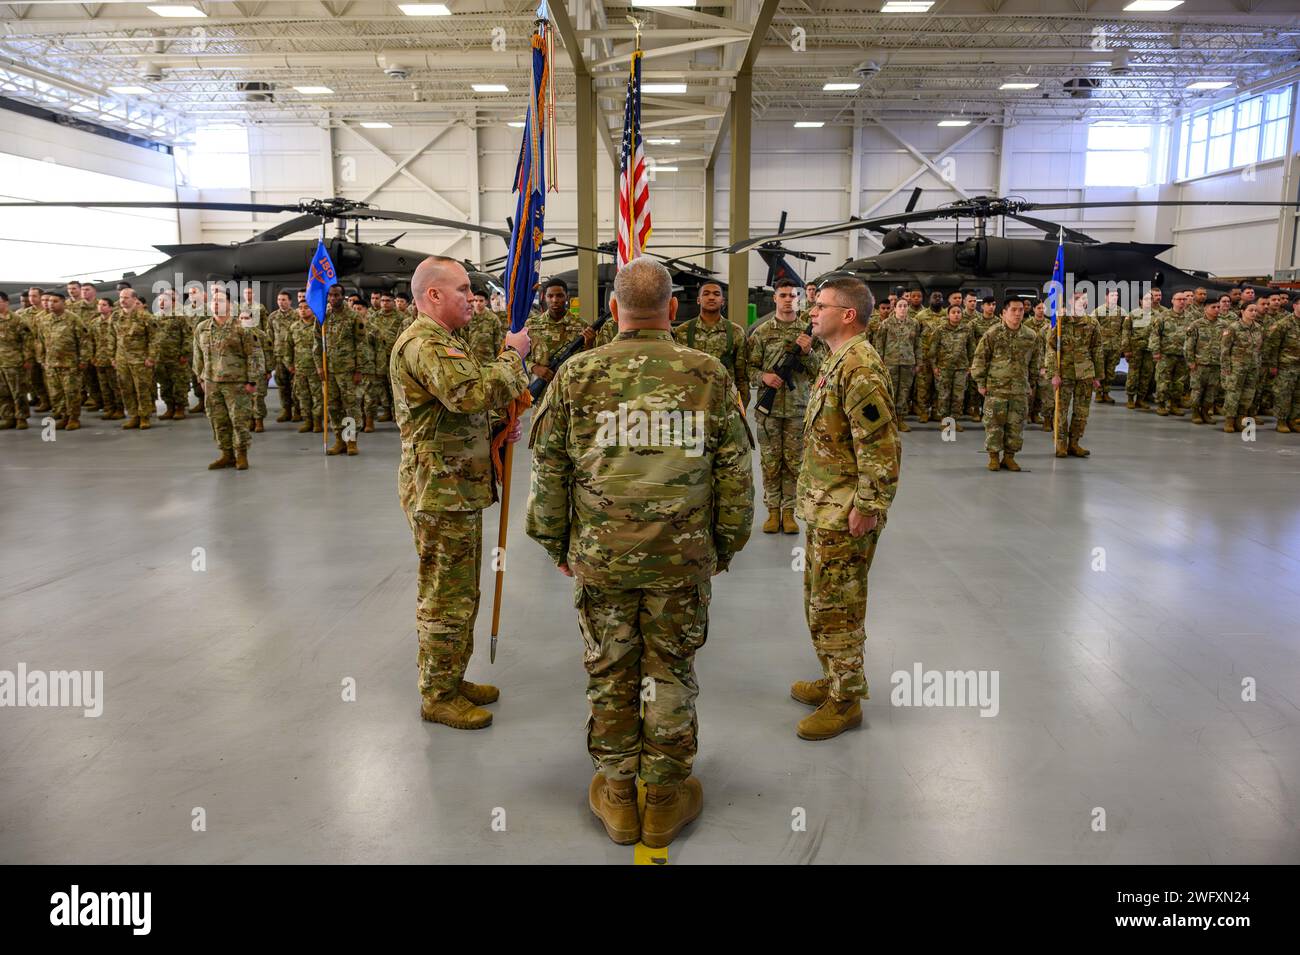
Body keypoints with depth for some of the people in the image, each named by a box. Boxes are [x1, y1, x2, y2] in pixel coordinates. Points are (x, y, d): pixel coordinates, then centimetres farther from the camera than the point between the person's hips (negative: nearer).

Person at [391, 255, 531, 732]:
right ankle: (438, 697, 14)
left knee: (461, 593, 19)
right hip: (441, 492, -11)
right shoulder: (423, 343, -18)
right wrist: (512, 355, -19)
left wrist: (496, 424, 9)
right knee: (446, 597, 0)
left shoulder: (440, 340, 18)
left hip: (459, 489, 11)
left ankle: (452, 680, 33)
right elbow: (472, 392, -33)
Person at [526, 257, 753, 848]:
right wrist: (727, 545, 13)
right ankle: (666, 797, 26)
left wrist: (555, 544, 13)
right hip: (684, 556, 0)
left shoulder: (576, 375, -4)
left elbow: (547, 471, 1)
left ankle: (616, 796, 28)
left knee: (609, 675, 14)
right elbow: (736, 474, 1)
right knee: (672, 673, 13)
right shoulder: (710, 375, -3)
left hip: (599, 555, 0)